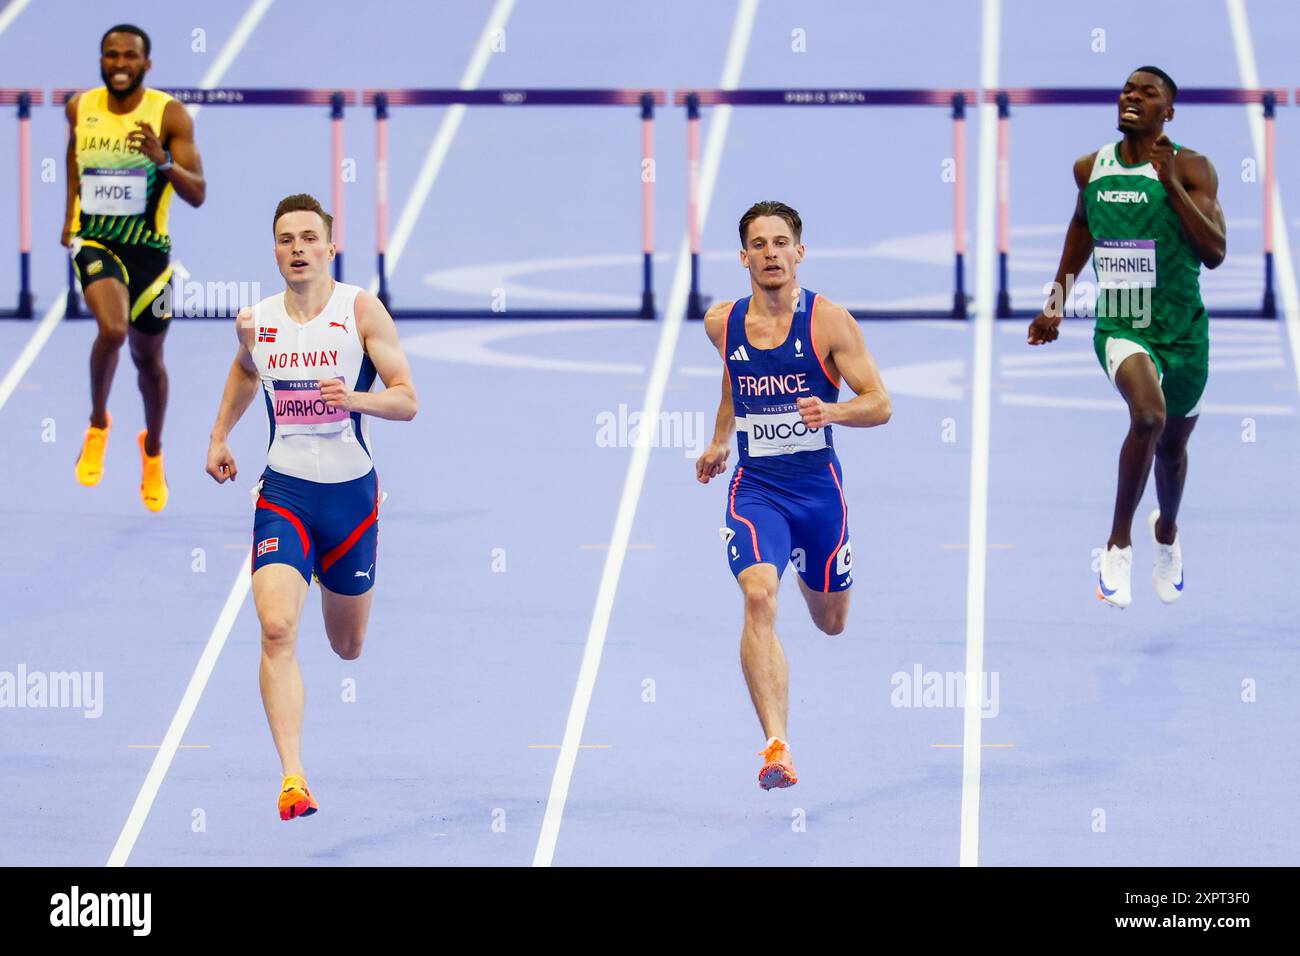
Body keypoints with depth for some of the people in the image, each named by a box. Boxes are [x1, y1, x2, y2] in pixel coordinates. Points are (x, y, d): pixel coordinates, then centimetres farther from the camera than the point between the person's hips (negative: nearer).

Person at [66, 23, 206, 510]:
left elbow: (197, 194, -14)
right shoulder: (80, 108, -1)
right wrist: (70, 214, 22)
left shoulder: (170, 115, -10)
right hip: (93, 243, 0)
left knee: (148, 357, 16)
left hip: (149, 249, 0)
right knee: (113, 328, -28)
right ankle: (98, 424, -3)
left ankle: (153, 450, 43)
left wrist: (162, 160, -31)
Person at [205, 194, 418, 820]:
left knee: (347, 646, 17)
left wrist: (355, 398, -28)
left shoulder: (361, 311, -8)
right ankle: (292, 777, -25)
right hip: (284, 492, 1)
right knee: (277, 630, -21)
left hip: (350, 492, -1)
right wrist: (220, 435, 22)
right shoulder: (257, 320, 2)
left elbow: (407, 401, -10)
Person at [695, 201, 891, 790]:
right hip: (755, 487, 0)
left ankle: (807, 564, 59)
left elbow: (880, 404, -9)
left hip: (817, 486, 0)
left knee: (831, 622, 19)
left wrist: (833, 411, -28)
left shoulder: (828, 321, -10)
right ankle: (776, 747, -33)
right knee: (759, 598, -26)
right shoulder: (722, 323, 0)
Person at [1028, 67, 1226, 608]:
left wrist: (1170, 182, -24)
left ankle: (1166, 532, 51)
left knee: (1172, 447, 18)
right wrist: (1056, 303, 21)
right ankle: (1119, 543, -15)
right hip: (1118, 327, 0)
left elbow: (1215, 253, -19)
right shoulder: (1090, 169, 1)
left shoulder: (1191, 169, -9)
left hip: (1181, 330, 0)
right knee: (1148, 415, -30)